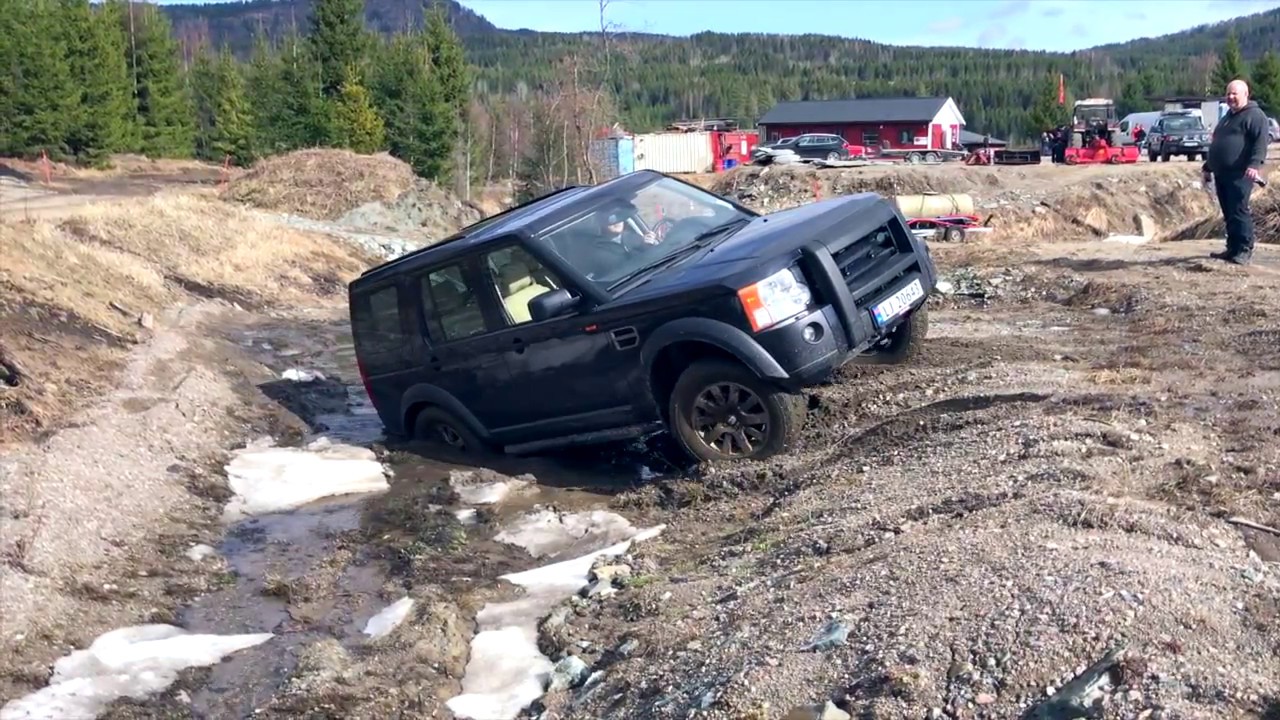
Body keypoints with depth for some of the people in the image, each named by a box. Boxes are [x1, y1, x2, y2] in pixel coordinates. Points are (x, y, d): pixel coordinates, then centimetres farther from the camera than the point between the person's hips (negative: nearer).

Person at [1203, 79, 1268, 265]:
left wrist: (1255, 164, -28)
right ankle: (1232, 248, 15)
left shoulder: (1255, 115, -4)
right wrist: (1208, 167, 31)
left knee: (1239, 212, -11)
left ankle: (1245, 250, -8)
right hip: (1221, 173, 9)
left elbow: (1261, 142, -15)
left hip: (1240, 174, -9)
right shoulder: (1227, 117, 25)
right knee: (1228, 214, 10)